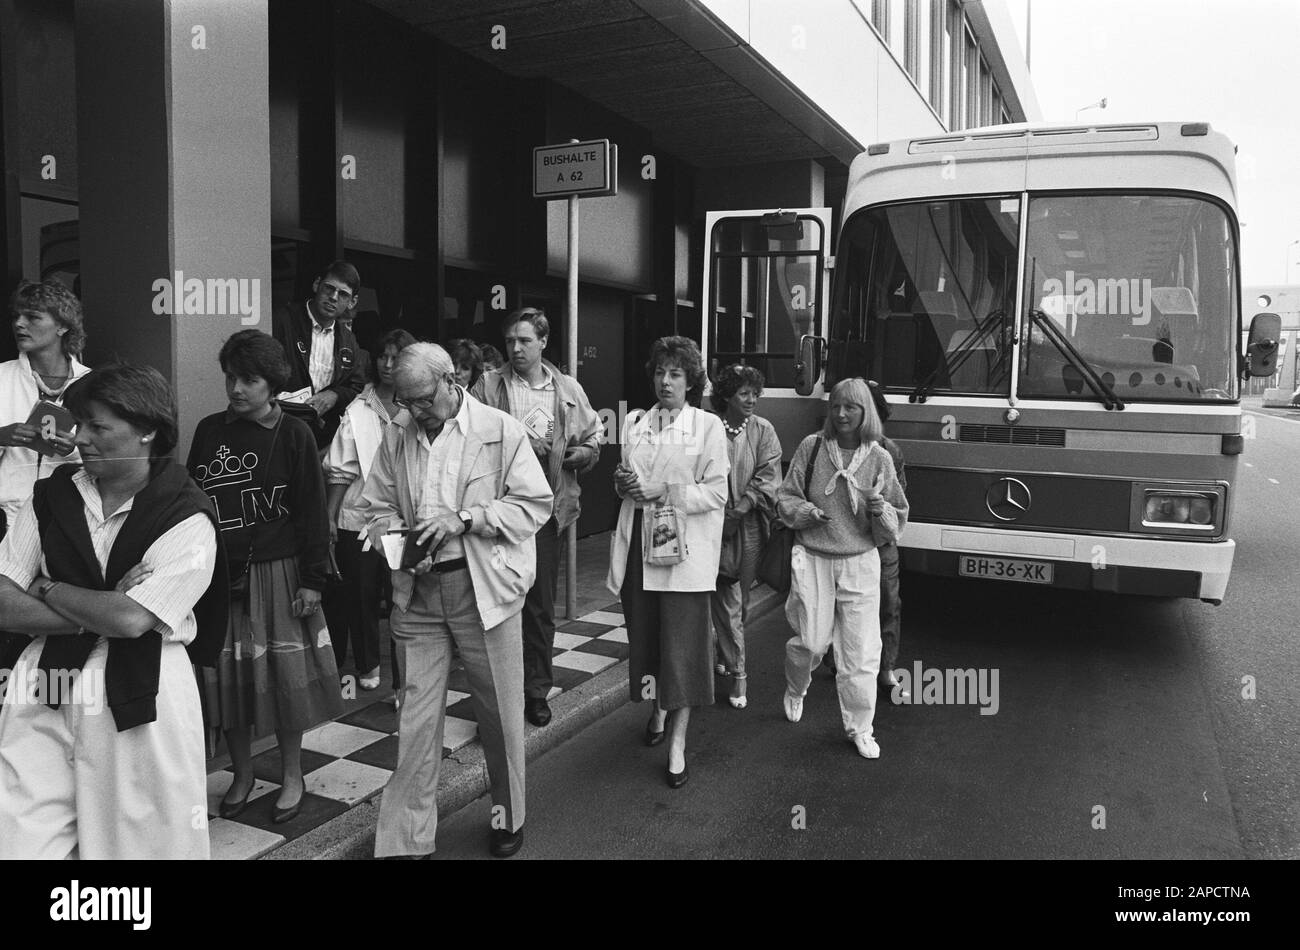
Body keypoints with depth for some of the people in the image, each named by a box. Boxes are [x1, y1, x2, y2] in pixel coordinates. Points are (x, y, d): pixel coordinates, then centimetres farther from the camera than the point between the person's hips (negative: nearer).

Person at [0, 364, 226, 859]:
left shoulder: (187, 520, -11)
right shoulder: (51, 495, 4)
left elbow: (131, 620, -20)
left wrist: (47, 587, -6)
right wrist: (101, 614, -13)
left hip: (138, 702, -3)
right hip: (41, 695, 4)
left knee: (139, 842, 11)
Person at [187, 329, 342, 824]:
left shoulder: (293, 434, -5)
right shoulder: (209, 430, 4)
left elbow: (312, 511, -6)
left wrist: (313, 578, -10)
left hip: (277, 572, -3)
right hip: (219, 574, 3)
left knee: (286, 676, 5)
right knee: (227, 677, 8)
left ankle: (291, 775, 23)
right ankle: (241, 773, 28)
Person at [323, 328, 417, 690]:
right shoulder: (358, 410, 3)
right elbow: (341, 470, 4)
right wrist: (330, 516, 1)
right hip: (360, 517, 1)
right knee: (361, 595, 10)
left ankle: (403, 677, 14)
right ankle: (367, 665, 31)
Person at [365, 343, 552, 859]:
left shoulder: (502, 430, -5)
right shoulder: (396, 434, 6)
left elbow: (535, 504, -8)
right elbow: (378, 506, 13)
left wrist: (464, 518, -17)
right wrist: (397, 541, -9)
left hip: (485, 589, -2)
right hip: (417, 592, 3)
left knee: (500, 712, 9)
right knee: (416, 717, 5)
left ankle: (507, 816, 32)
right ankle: (404, 838, 19)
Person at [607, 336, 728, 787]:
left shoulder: (708, 426, -3)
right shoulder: (635, 423, 11)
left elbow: (716, 493, -8)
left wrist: (663, 491, -16)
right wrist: (623, 483, -3)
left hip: (684, 550, -4)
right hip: (638, 545, 5)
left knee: (682, 645, -3)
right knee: (644, 636, 13)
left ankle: (677, 743, 8)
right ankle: (659, 709, 39)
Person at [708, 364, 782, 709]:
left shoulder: (763, 431, 3)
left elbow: (768, 477, -4)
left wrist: (740, 509, -14)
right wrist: (718, 512, -14)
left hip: (749, 528, 3)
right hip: (716, 525, -3)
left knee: (740, 598, 13)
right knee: (728, 600, -2)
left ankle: (724, 654, 35)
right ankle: (737, 674, 7)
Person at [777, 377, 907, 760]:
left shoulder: (879, 458, -1)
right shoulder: (812, 446, -3)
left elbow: (898, 520, 4)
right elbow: (785, 499, 5)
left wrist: (881, 512, -17)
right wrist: (807, 512, -14)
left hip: (860, 563, 1)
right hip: (813, 559, -1)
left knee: (861, 650, 1)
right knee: (811, 641, 0)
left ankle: (860, 728, 20)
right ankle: (795, 691, 35)